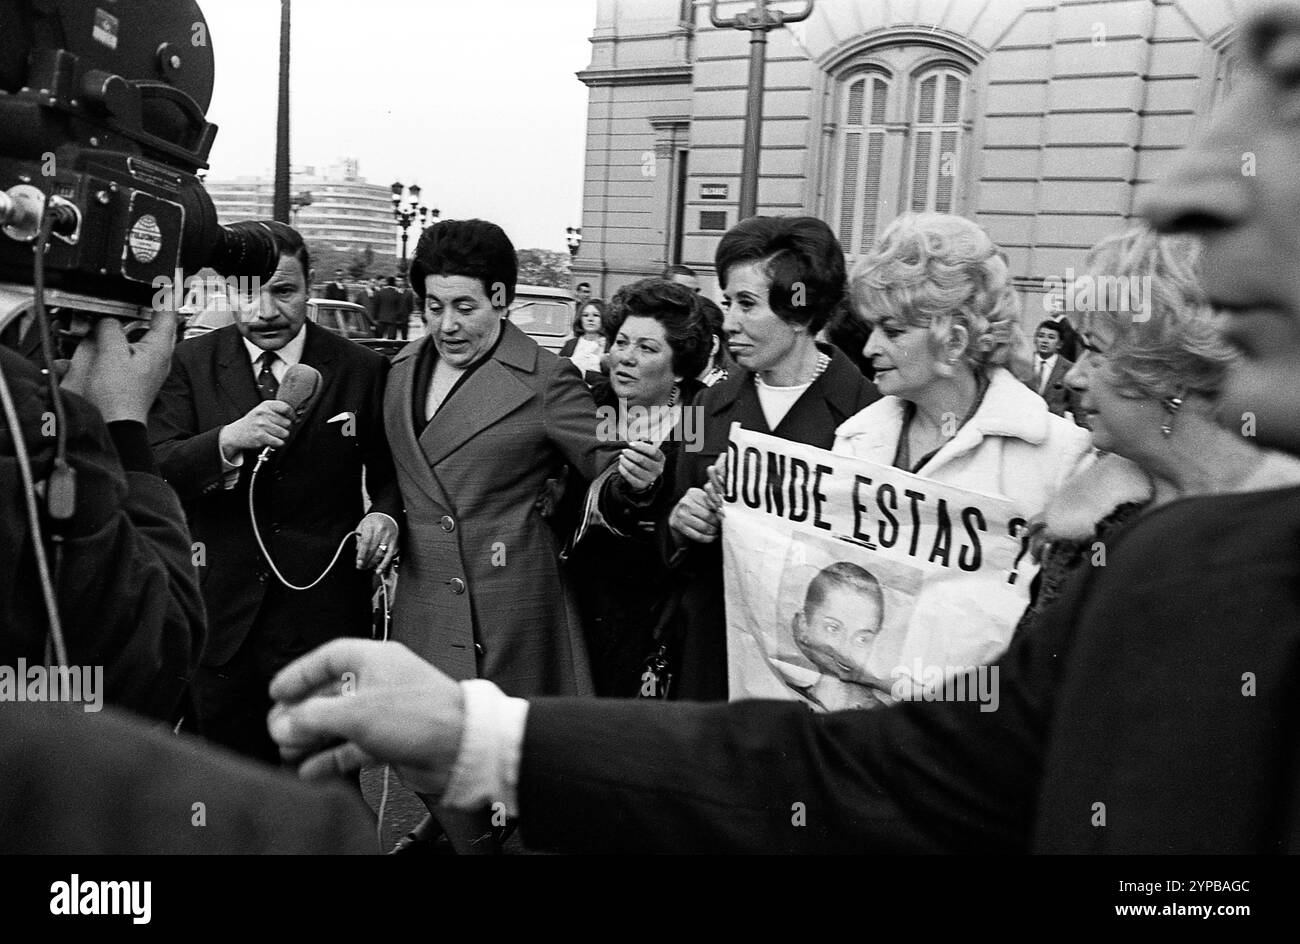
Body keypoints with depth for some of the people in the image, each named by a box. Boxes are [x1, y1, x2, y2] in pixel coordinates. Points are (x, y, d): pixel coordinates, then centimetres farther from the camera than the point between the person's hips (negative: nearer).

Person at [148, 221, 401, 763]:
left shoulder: (362, 371, -2)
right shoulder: (191, 364, 2)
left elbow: (390, 470, 10)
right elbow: (155, 471, -9)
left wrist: (385, 514, -11)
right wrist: (229, 439, -27)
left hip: (323, 617, -1)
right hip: (221, 615, 2)